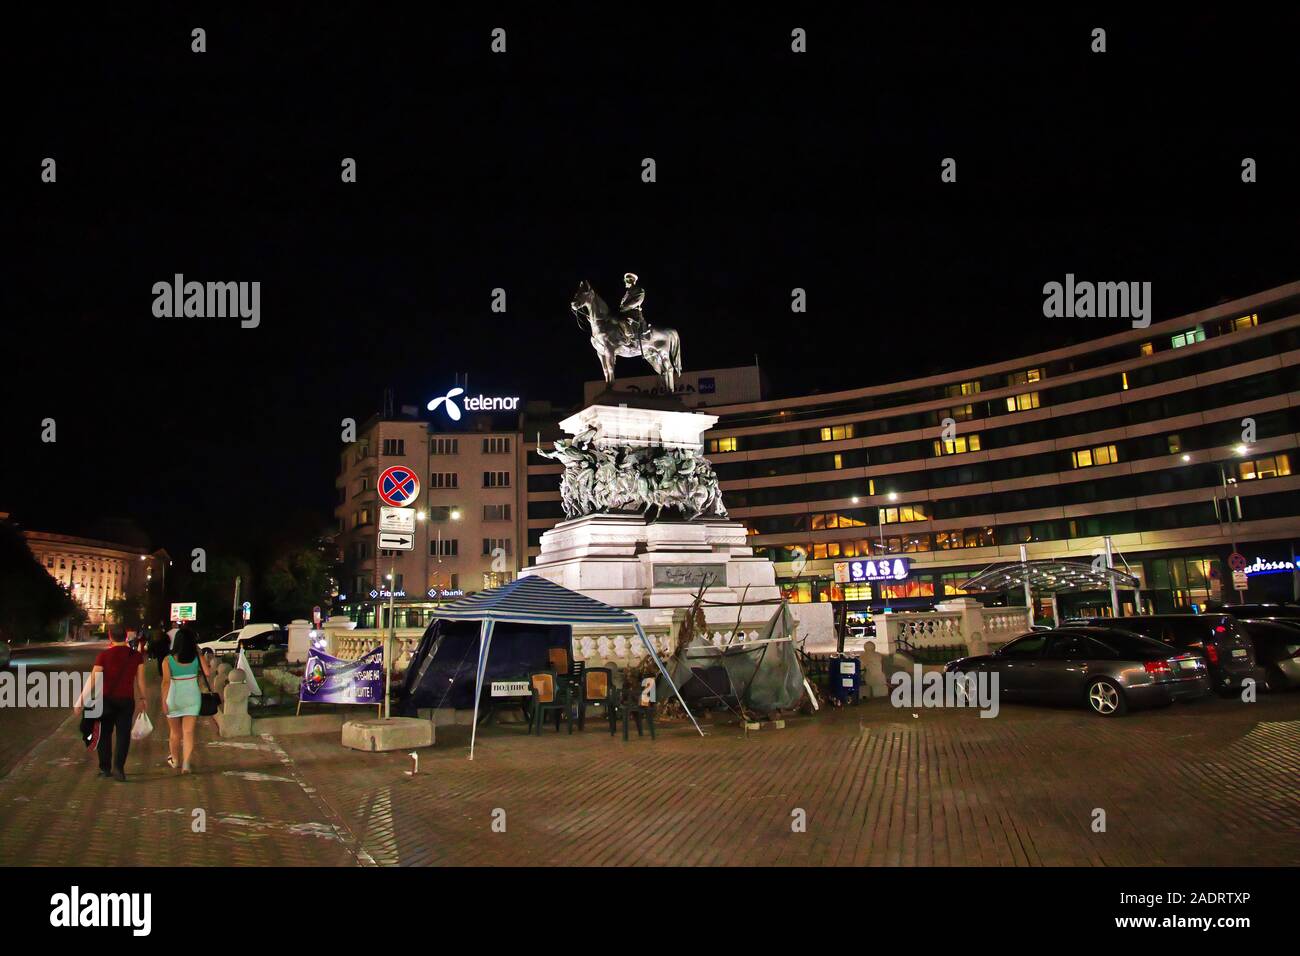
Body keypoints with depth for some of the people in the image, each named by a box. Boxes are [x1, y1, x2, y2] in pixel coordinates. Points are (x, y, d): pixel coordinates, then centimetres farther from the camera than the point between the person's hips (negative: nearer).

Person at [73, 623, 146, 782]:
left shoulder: (104, 655, -9)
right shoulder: (136, 656, -1)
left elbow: (92, 680, -10)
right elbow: (140, 680, 3)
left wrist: (80, 701, -5)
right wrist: (142, 699, 15)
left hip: (106, 699, -1)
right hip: (127, 700, 1)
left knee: (105, 734, 13)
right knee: (123, 734, 3)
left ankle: (105, 768, 18)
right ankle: (118, 766, -13)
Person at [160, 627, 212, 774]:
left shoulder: (168, 660, -10)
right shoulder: (197, 657, -7)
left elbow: (166, 682, -13)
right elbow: (208, 674, -7)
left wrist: (164, 701, -6)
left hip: (174, 697, 0)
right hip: (192, 697, 0)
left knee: (175, 731, 19)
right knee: (189, 732, 2)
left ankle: (175, 760, 36)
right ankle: (186, 763, -10)